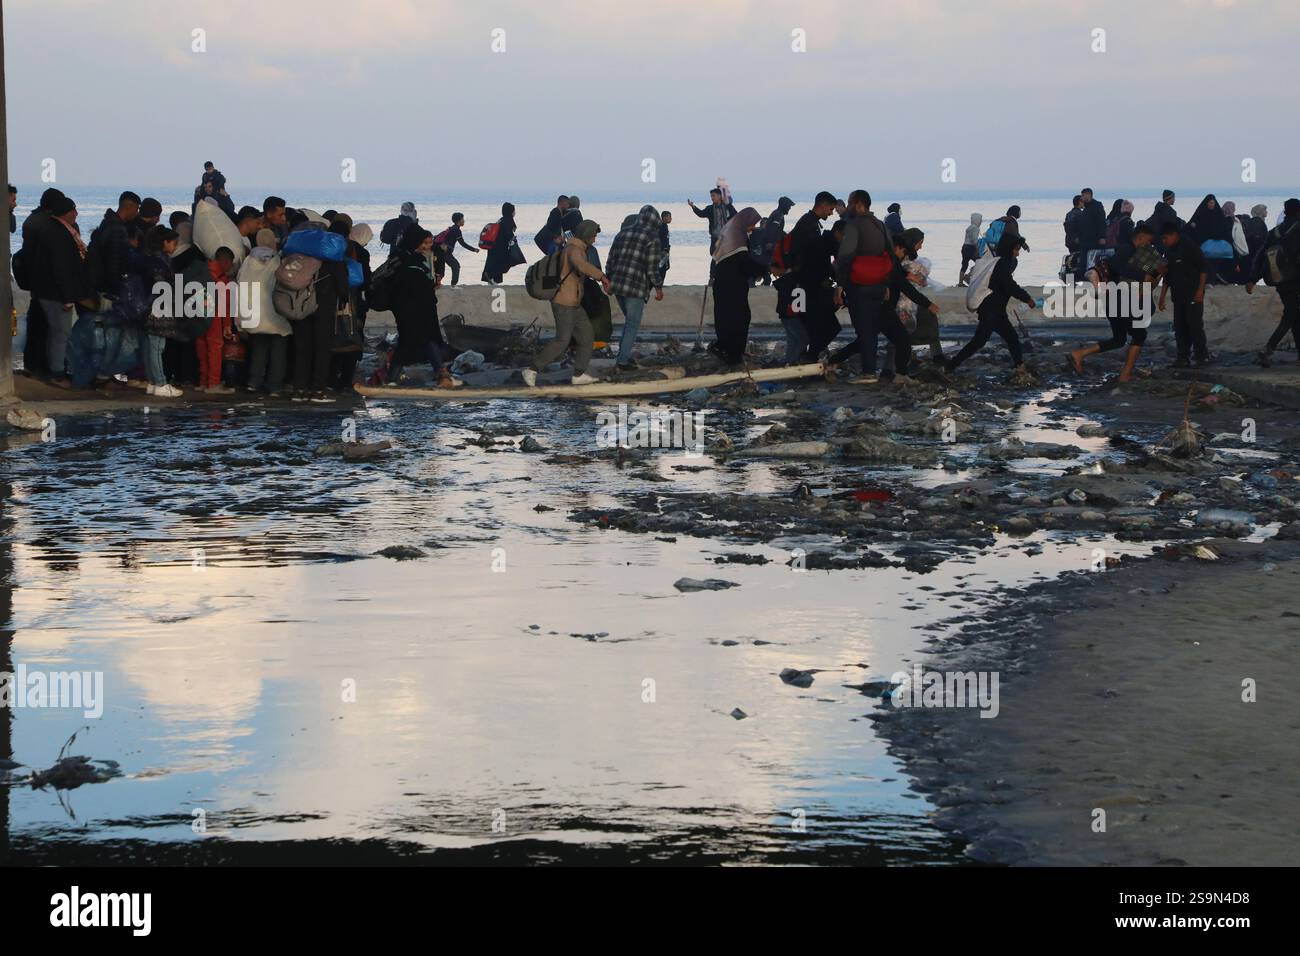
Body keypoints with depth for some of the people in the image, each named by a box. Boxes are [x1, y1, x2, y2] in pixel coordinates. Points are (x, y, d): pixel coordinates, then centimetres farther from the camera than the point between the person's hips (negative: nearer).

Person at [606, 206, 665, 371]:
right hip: (636, 286, -6)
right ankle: (623, 360, 0)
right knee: (633, 323, 3)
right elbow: (652, 267, -9)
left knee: (629, 319, 21)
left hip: (617, 283, 6)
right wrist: (658, 288, 0)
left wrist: (609, 282, 22)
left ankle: (624, 355, 20)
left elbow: (610, 260, 14)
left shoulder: (623, 233, 13)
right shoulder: (652, 238, -6)